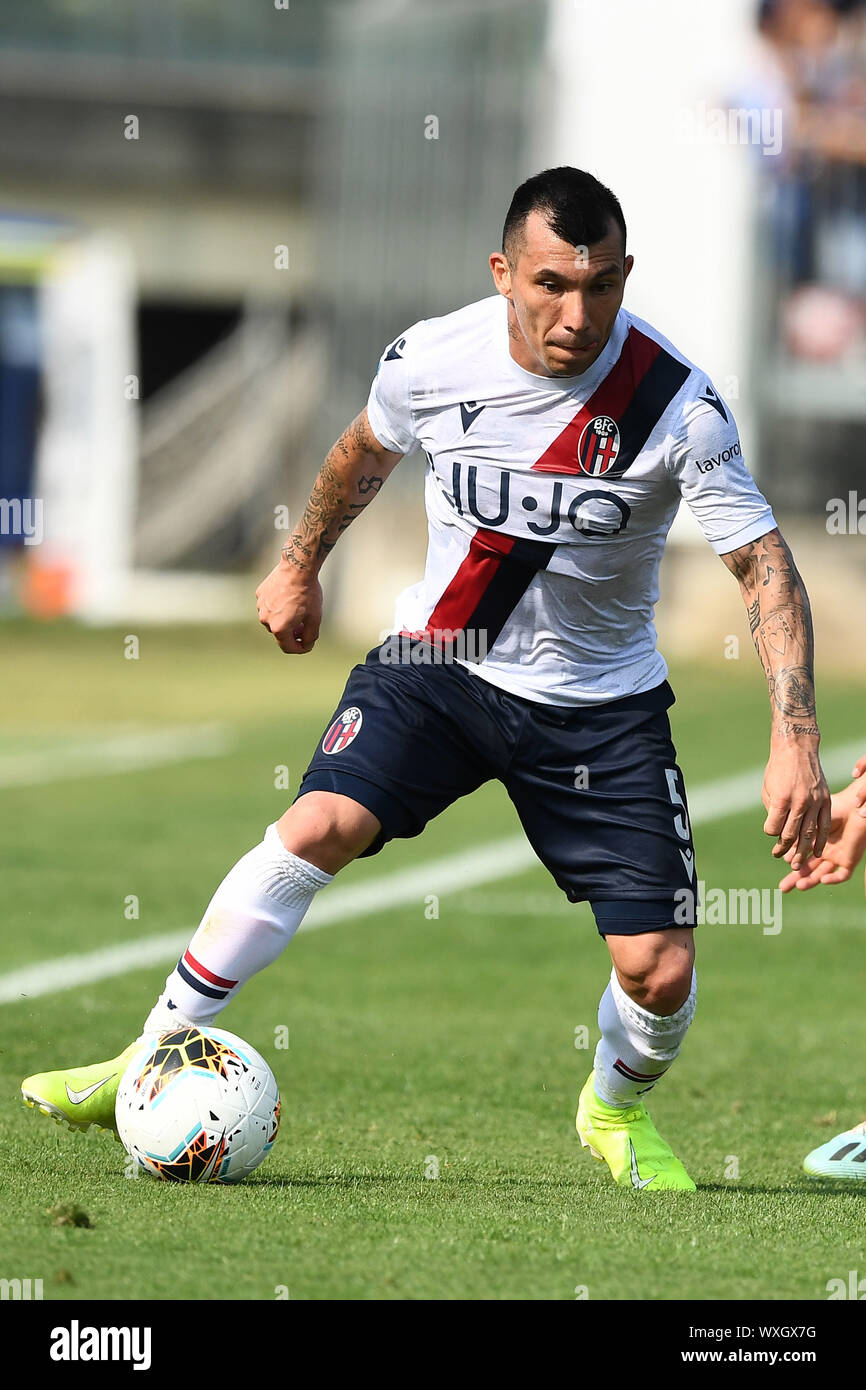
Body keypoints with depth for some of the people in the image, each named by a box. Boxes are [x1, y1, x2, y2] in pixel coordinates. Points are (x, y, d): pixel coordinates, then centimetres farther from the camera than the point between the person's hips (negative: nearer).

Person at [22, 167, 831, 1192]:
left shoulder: (678, 406, -21)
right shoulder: (431, 360, -14)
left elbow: (765, 567, -16)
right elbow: (365, 450, 10)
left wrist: (794, 742, -26)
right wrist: (299, 567, 24)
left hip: (601, 702, -1)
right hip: (439, 655, 1)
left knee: (659, 970, -8)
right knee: (319, 827, -23)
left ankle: (616, 1110, 28)